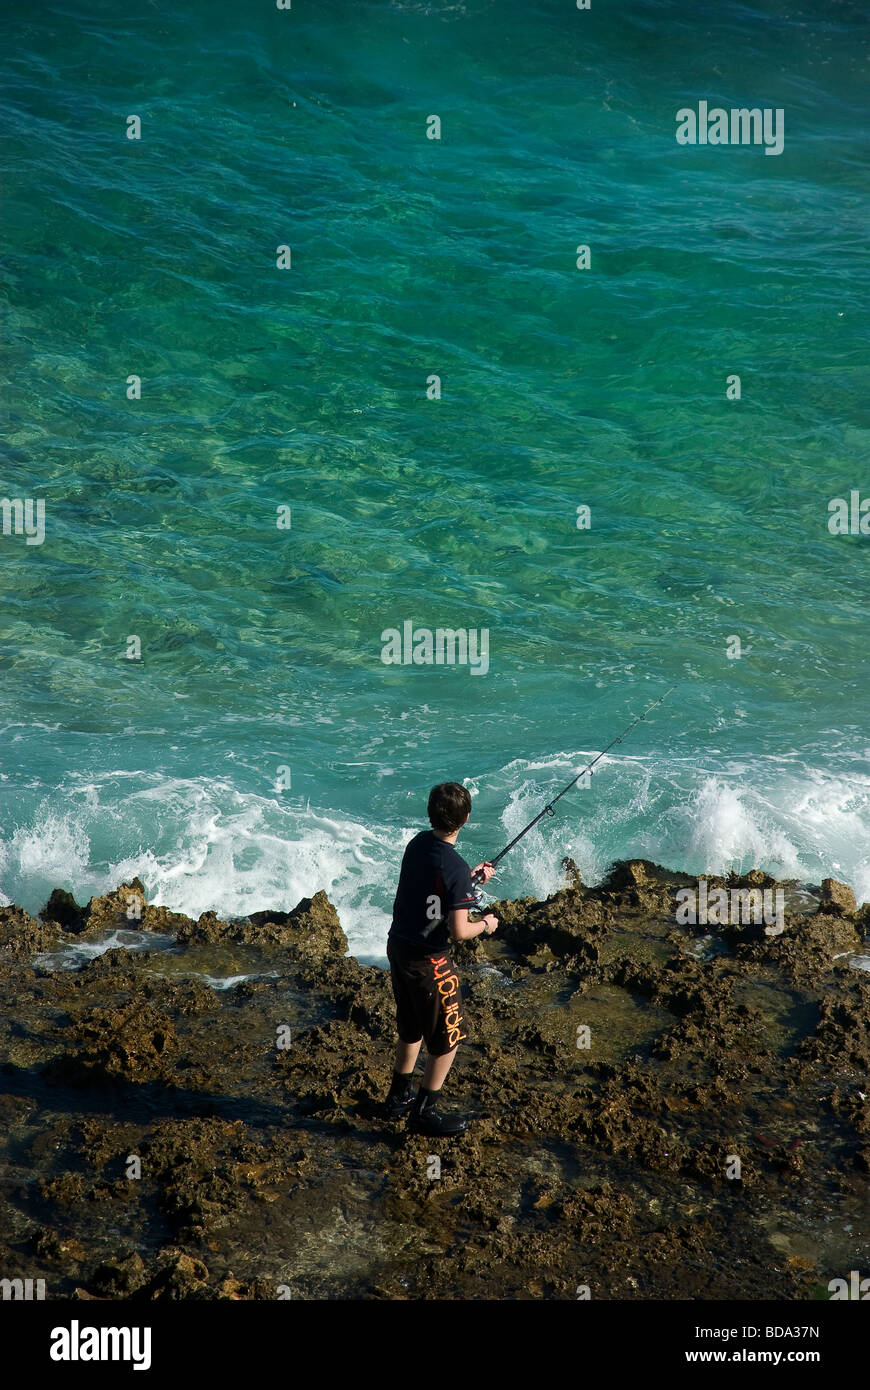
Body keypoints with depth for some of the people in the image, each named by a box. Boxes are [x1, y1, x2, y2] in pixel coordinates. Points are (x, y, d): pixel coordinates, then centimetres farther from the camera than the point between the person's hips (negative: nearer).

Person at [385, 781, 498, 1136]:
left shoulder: (418, 843, -2)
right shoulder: (455, 868, -26)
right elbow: (459, 932, -24)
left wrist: (470, 877, 20)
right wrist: (486, 925, -4)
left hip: (398, 947, 8)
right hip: (427, 960, -8)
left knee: (411, 1029, 25)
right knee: (448, 1038, 8)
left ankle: (399, 1096, 38)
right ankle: (423, 1113, 15)